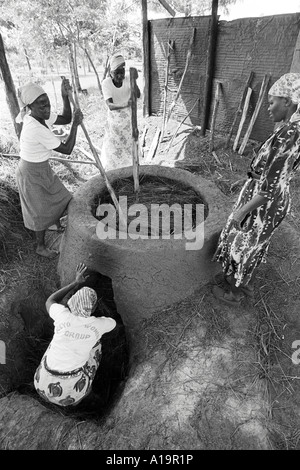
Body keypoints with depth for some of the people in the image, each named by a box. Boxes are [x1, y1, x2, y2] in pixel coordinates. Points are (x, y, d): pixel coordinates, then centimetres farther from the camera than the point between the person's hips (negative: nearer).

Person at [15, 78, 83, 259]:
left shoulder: (40, 116, -7)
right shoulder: (36, 129, -33)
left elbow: (65, 119, 0)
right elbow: (67, 149, -28)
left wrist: (65, 96, -14)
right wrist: (76, 124, -21)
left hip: (42, 168, 9)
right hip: (32, 173, -9)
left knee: (58, 197, 25)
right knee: (41, 211, 7)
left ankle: (59, 226, 54)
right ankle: (41, 247, 30)